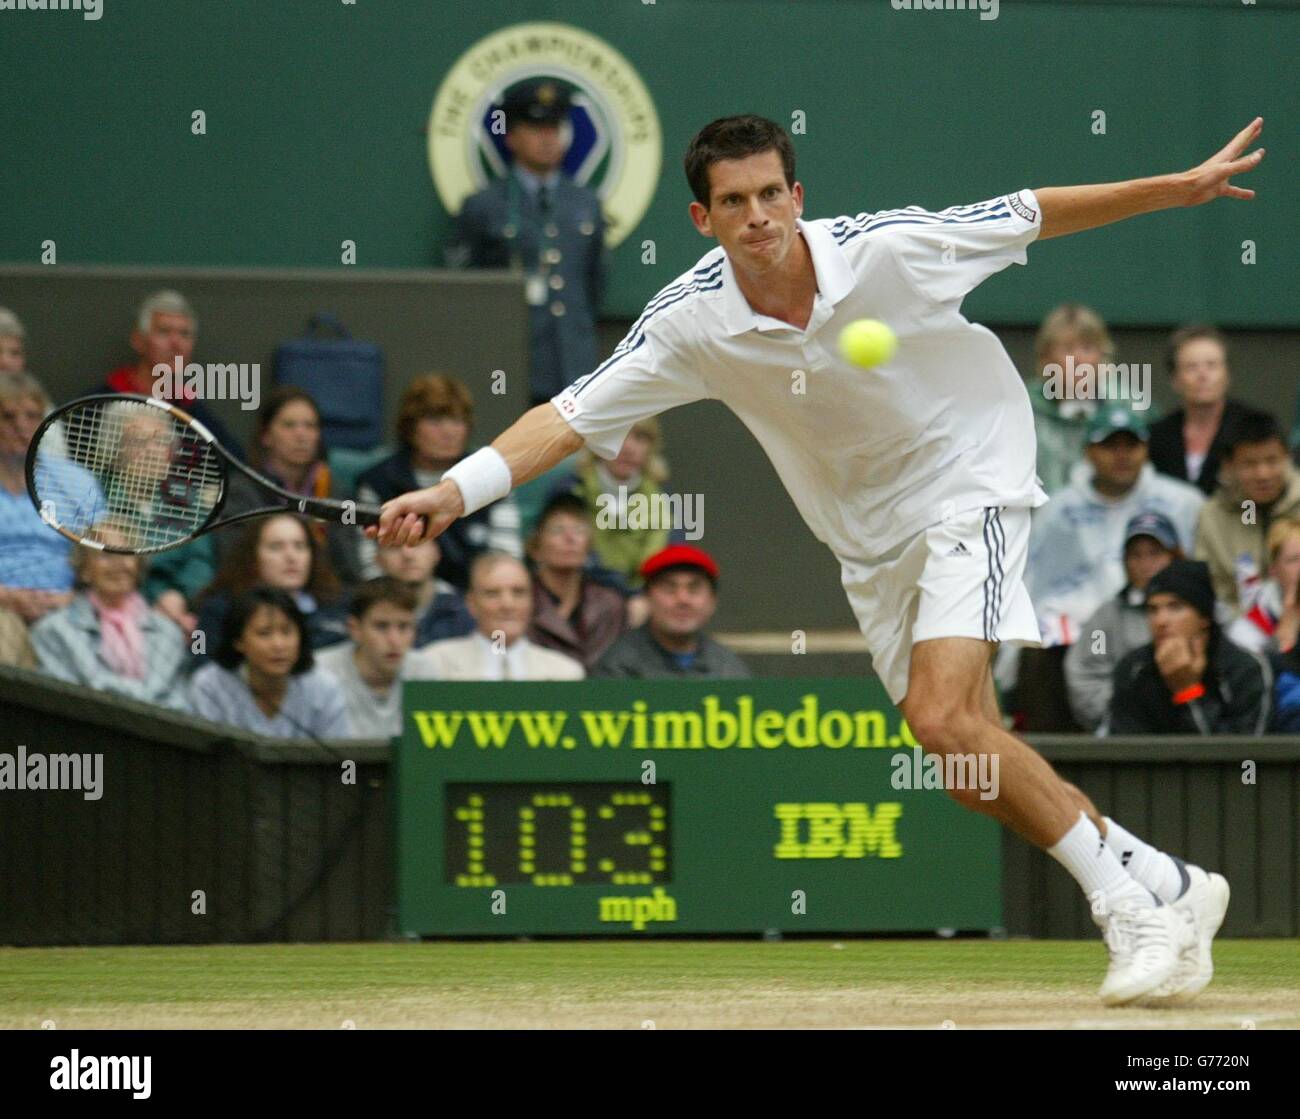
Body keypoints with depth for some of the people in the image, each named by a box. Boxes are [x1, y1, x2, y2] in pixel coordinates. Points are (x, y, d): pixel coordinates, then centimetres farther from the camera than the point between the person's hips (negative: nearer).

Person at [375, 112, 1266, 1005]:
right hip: (871, 543, 5)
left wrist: (1182, 188, -5)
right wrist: (455, 491, -31)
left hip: (969, 481, -5)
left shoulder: (892, 248, -21)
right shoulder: (691, 321, -15)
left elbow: (1033, 214, -7)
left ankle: (1135, 901, -13)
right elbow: (567, 419, -16)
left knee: (946, 721, -24)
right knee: (976, 771, 4)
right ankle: (1162, 884, 22)